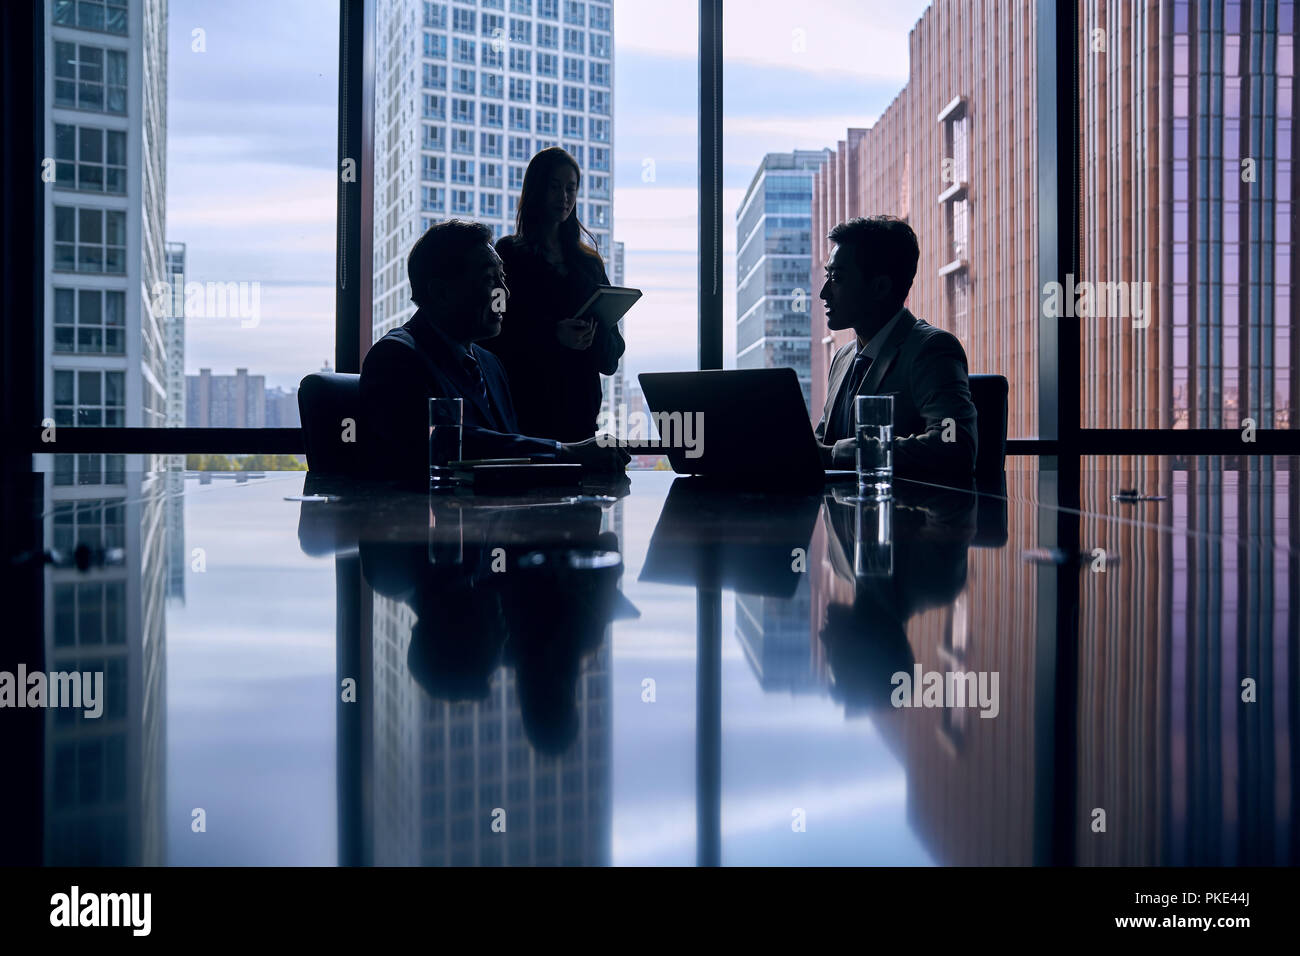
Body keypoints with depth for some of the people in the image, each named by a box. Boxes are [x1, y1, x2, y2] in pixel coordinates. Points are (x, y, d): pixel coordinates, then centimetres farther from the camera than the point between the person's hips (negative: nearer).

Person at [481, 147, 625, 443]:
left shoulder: (589, 261, 17)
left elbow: (614, 347, 12)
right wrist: (553, 335, -20)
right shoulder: (509, 254, 5)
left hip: (580, 405, 4)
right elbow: (497, 333, -6)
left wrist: (594, 336, -10)